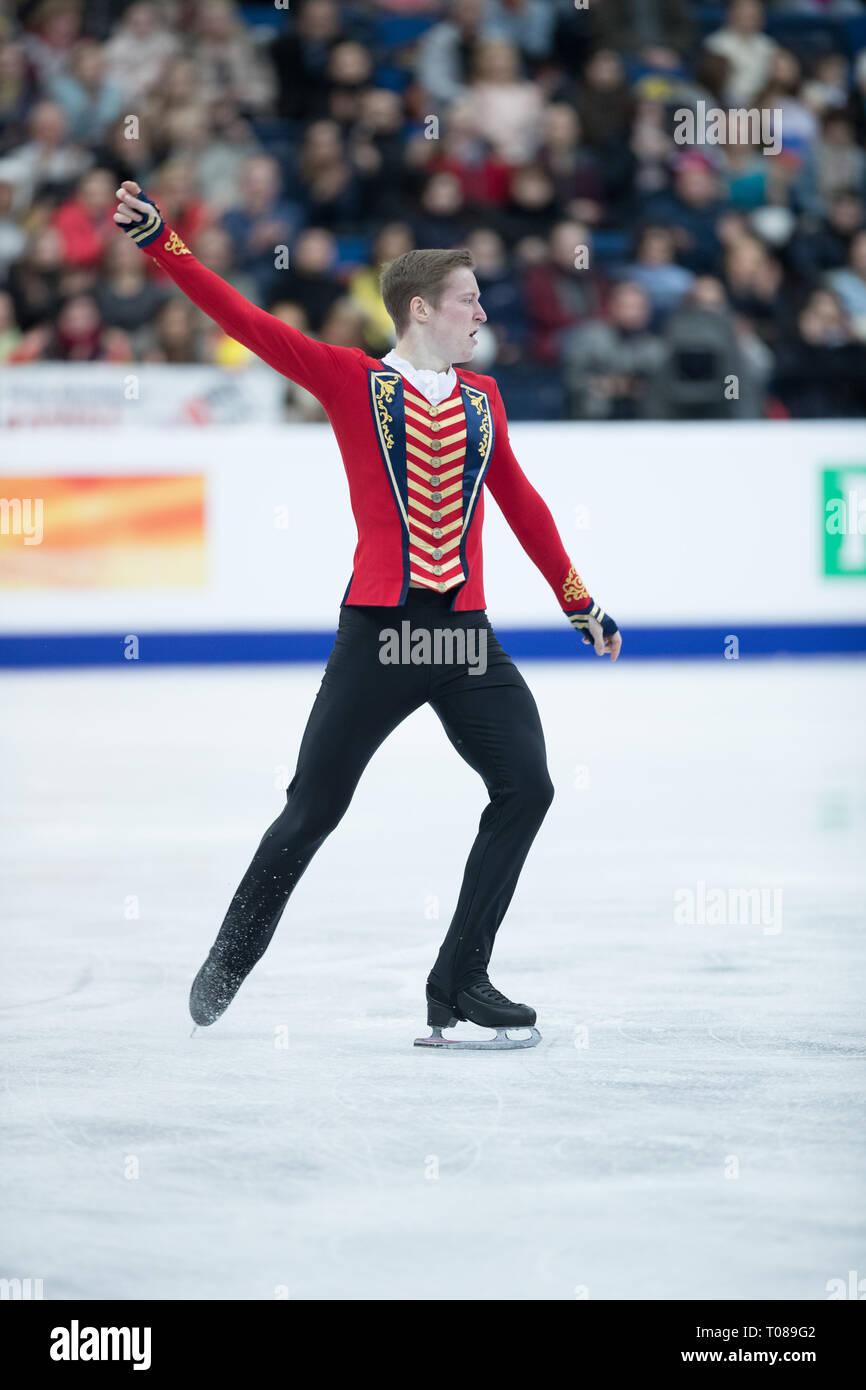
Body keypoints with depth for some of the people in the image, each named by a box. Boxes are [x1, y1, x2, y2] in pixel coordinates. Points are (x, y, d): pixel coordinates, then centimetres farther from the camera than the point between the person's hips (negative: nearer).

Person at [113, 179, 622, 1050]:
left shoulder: (482, 399, 14)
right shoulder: (351, 381, 0)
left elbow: (521, 505, 24)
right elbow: (248, 323, -6)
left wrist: (578, 600, 28)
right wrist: (158, 241, -12)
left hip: (464, 633, 4)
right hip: (377, 627, -4)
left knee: (525, 787, -8)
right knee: (314, 808, -1)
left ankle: (460, 984, 0)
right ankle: (233, 958, 22)